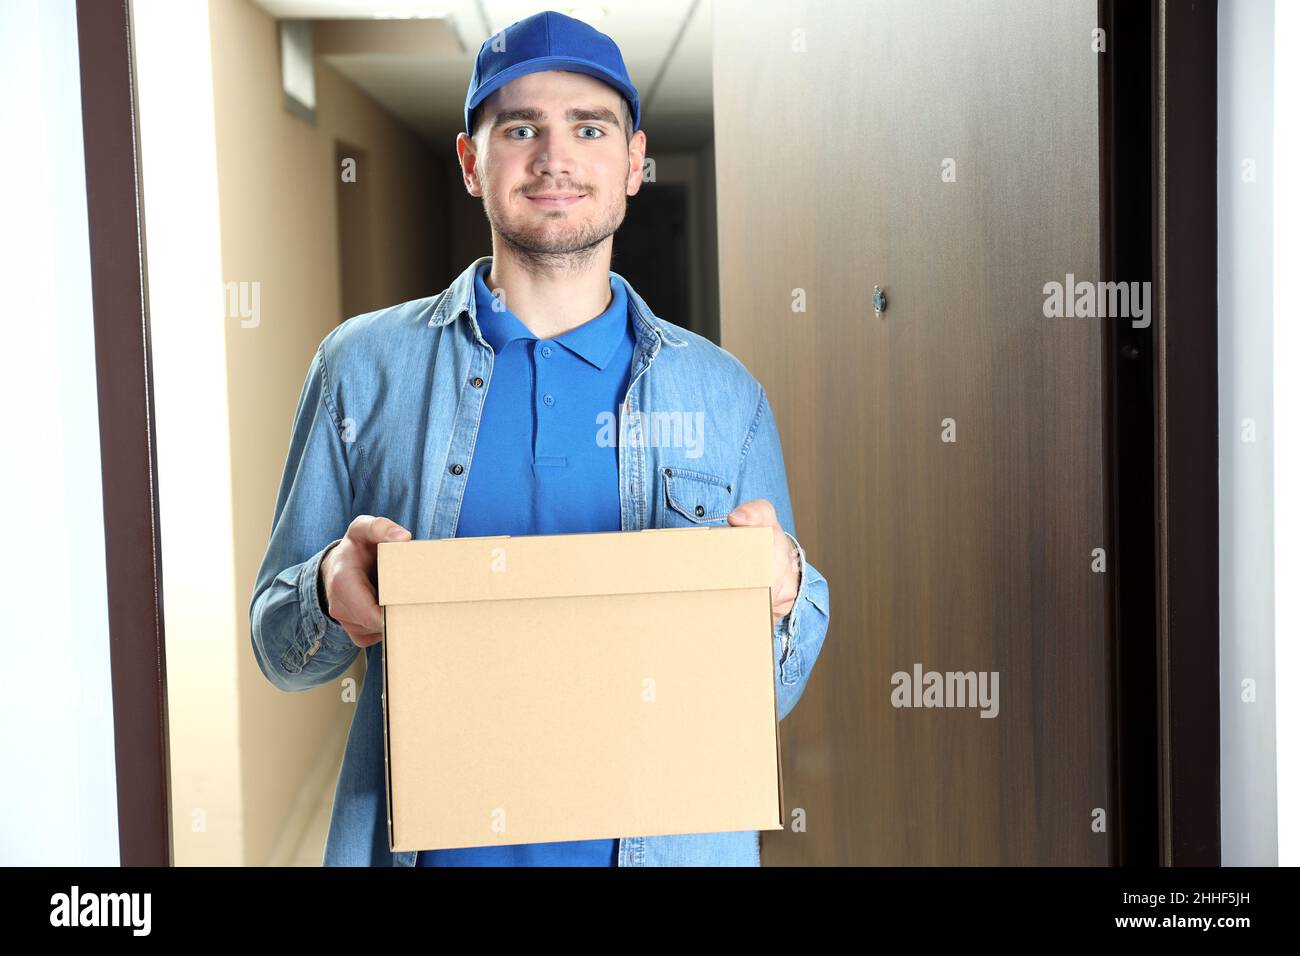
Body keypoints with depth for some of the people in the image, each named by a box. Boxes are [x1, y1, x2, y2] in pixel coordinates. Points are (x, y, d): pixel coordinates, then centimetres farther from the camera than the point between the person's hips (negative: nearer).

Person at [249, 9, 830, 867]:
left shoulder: (725, 393, 0)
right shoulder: (364, 367, -2)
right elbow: (278, 648, 3)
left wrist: (783, 591, -17)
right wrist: (332, 595, -19)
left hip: (661, 837, 1)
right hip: (430, 841, 0)